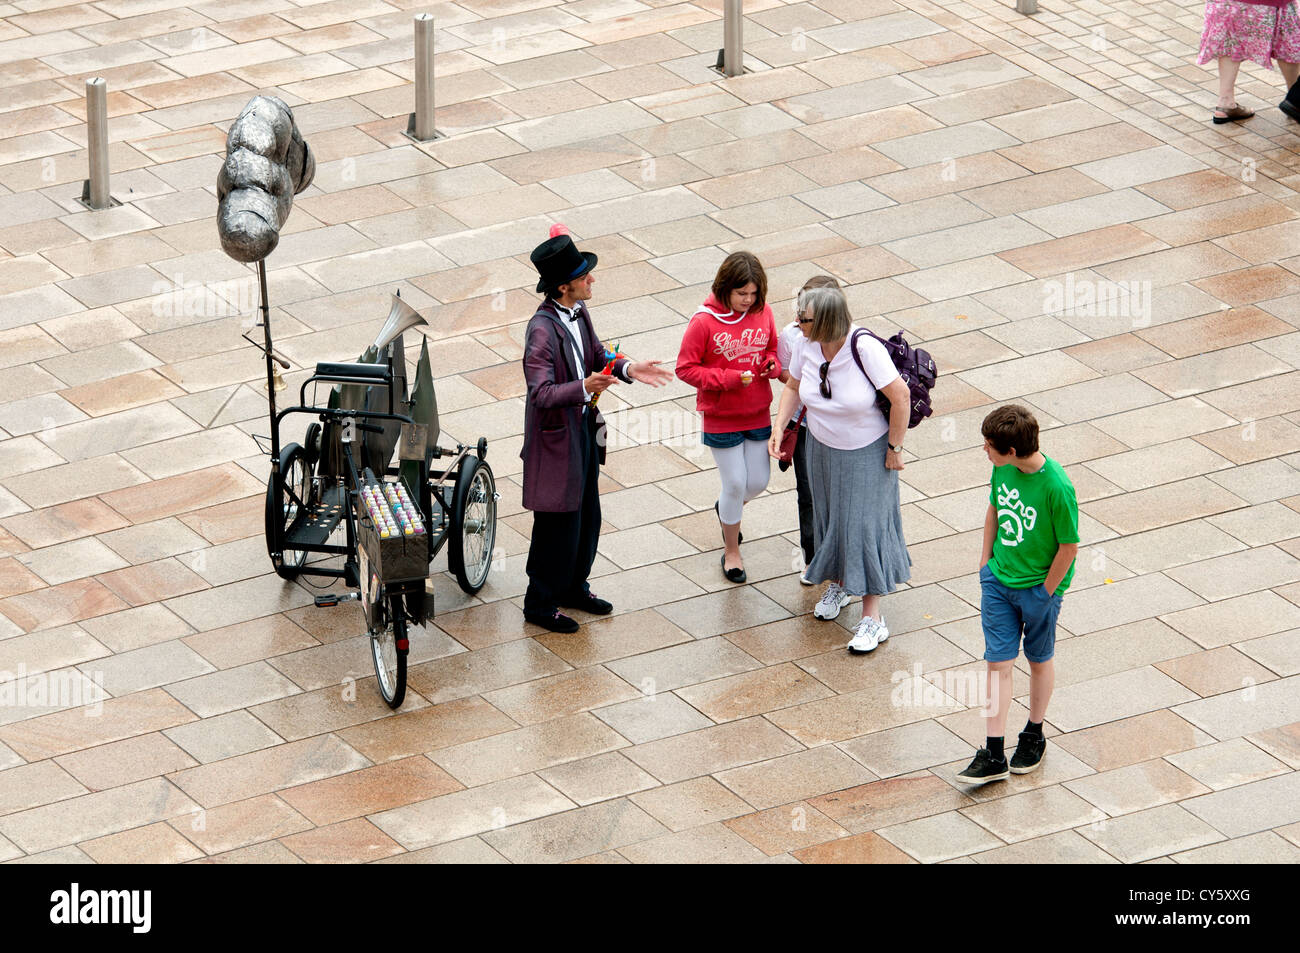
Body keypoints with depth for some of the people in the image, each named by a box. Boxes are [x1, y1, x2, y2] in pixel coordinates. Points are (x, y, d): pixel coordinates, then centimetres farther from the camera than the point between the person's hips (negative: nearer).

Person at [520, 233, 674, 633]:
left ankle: (573, 587, 41)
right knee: (558, 522, 4)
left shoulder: (578, 311, -1)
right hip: (556, 435, -9)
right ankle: (540, 603, 21)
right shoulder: (542, 330, -28)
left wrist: (627, 369, -8)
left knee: (586, 514, 21)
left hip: (584, 427, 9)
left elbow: (597, 356, 12)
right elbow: (541, 393, -32)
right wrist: (584, 387, -48)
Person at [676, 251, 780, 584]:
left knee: (758, 481, 10)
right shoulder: (704, 322, -19)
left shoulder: (762, 312, -5)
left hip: (759, 415, 4)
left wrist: (773, 364, -11)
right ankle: (731, 551, 25)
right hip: (720, 418, -4)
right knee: (735, 484, 3)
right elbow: (686, 368, -14)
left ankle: (727, 508, 46)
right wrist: (729, 379, -23)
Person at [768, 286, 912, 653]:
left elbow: (901, 396, -23)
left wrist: (895, 448, -15)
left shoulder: (865, 348, -32)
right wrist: (779, 427, -11)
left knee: (865, 526, -3)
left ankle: (872, 619, 6)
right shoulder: (805, 345, -16)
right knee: (829, 517, 20)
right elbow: (793, 387, 3)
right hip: (822, 446, 5)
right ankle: (839, 584, 47)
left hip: (867, 453, -5)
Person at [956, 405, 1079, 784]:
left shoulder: (1056, 488, -28)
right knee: (999, 663, 3)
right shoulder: (1002, 468, -10)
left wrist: (1045, 592, -9)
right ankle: (993, 756, 6)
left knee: (1039, 661, 16)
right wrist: (987, 563, 13)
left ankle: (1034, 736, 37)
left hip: (1040, 587, -5)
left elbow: (1069, 546, -18)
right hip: (998, 581, 5)